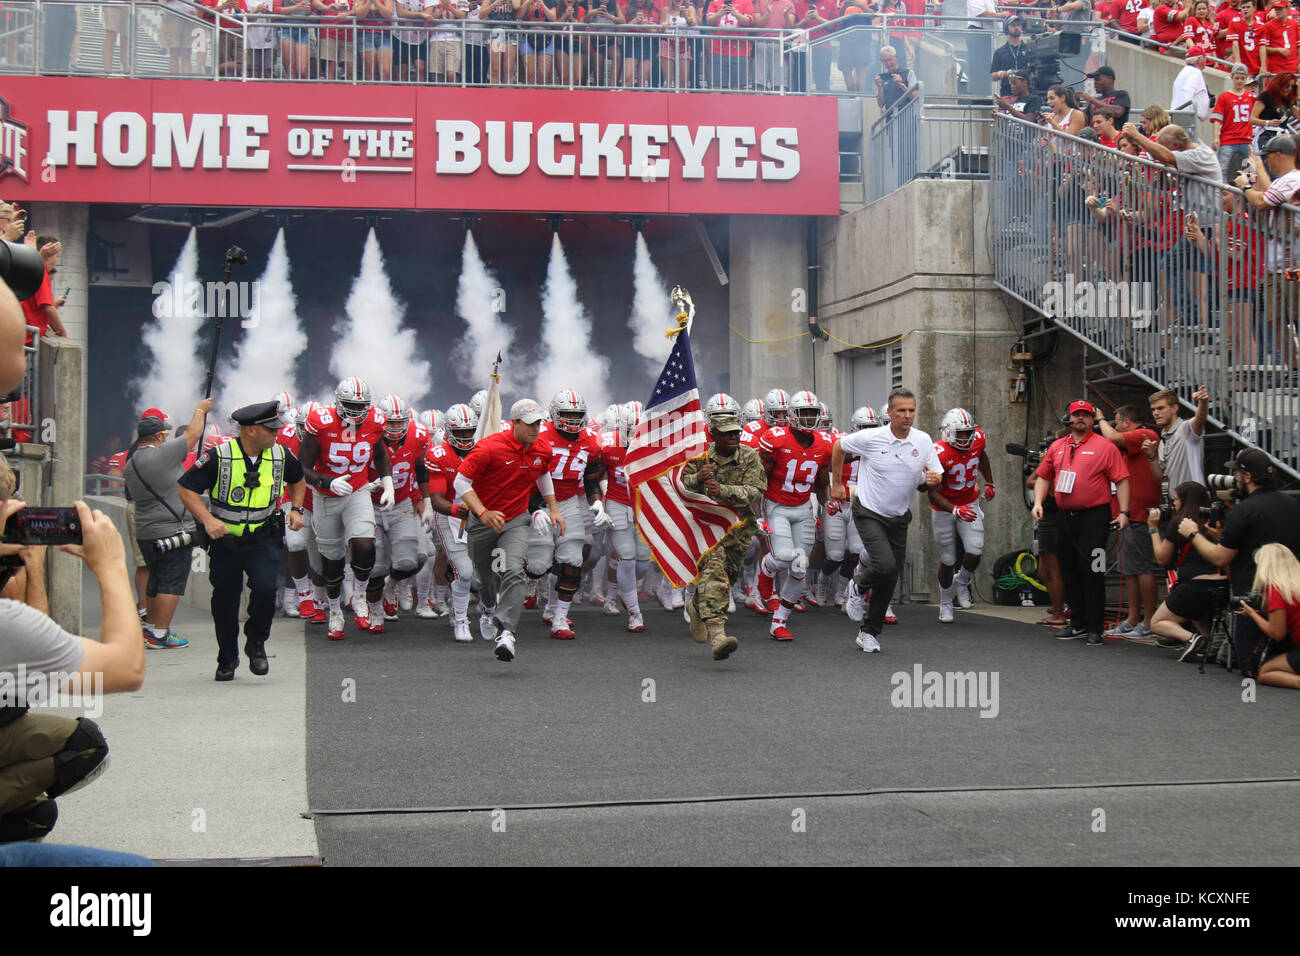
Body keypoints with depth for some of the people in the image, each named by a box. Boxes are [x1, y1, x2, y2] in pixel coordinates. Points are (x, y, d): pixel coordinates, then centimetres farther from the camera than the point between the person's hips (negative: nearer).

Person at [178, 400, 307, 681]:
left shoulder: (281, 455, -1)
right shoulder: (218, 456, -13)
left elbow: (298, 480, 21)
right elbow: (186, 488, -10)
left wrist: (297, 509, 7)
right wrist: (207, 519, -22)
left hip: (263, 541, 1)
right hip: (225, 541, -1)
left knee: (265, 587, -22)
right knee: (225, 602, 8)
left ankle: (256, 642, 4)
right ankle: (227, 659, 30)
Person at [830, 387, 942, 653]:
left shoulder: (923, 441, -3)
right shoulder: (871, 437, -14)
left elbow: (937, 474, 5)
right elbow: (839, 447, 2)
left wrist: (934, 479, -20)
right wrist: (837, 484, 7)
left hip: (899, 518, 4)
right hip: (869, 513, -4)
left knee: (890, 580, 7)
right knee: (885, 565, -23)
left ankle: (869, 632, 23)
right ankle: (858, 587, 11)